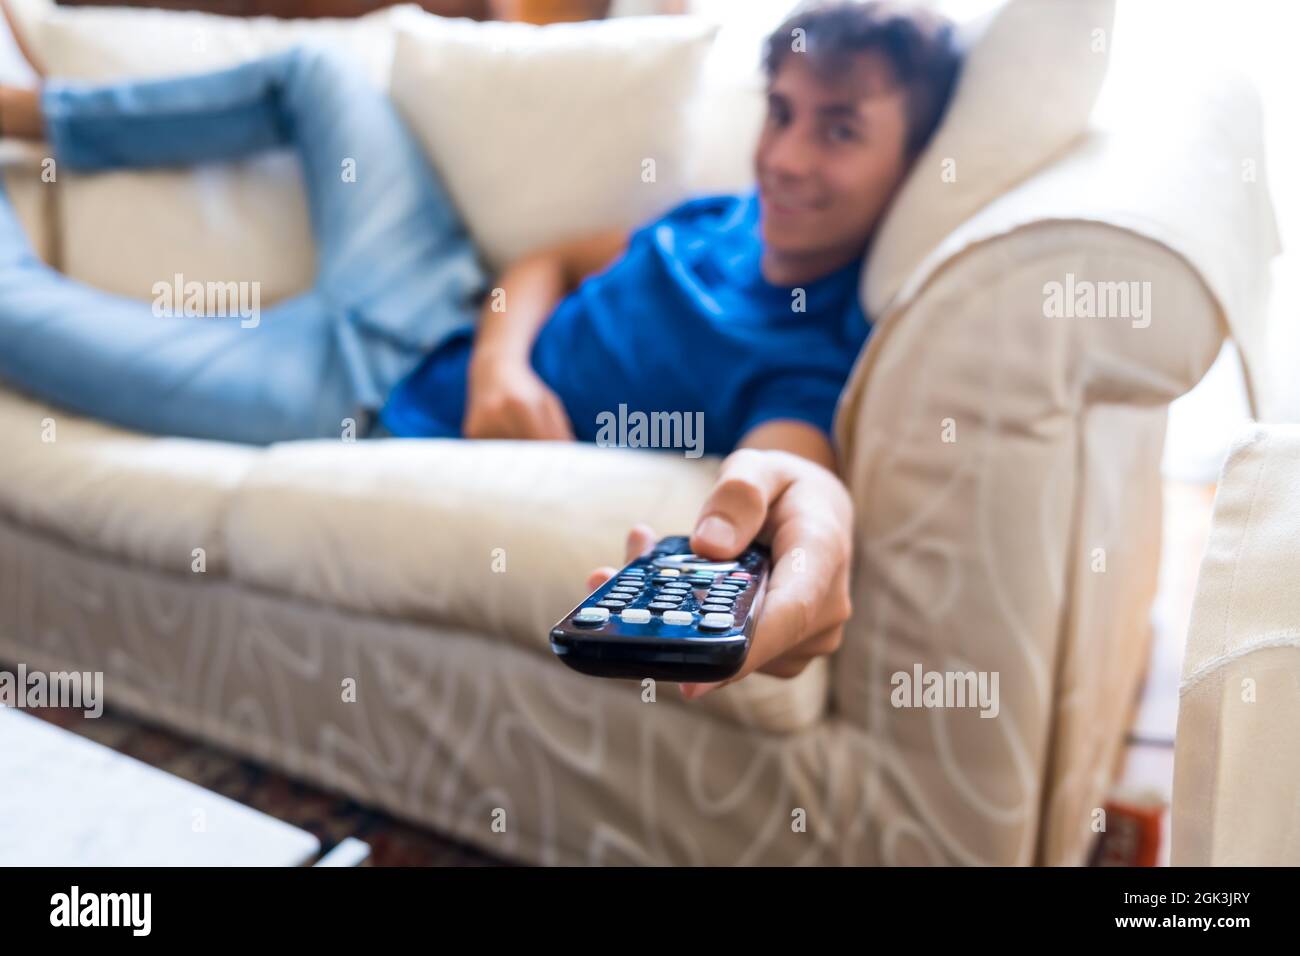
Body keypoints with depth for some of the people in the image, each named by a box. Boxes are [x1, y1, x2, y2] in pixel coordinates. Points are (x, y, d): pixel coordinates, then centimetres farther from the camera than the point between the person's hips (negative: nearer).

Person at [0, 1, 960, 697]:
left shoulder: (816, 361, -26)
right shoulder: (733, 215, -5)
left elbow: (793, 456, -47)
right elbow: (553, 263, 3)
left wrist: (810, 509, -73)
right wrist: (500, 359, -19)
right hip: (458, 312, 7)